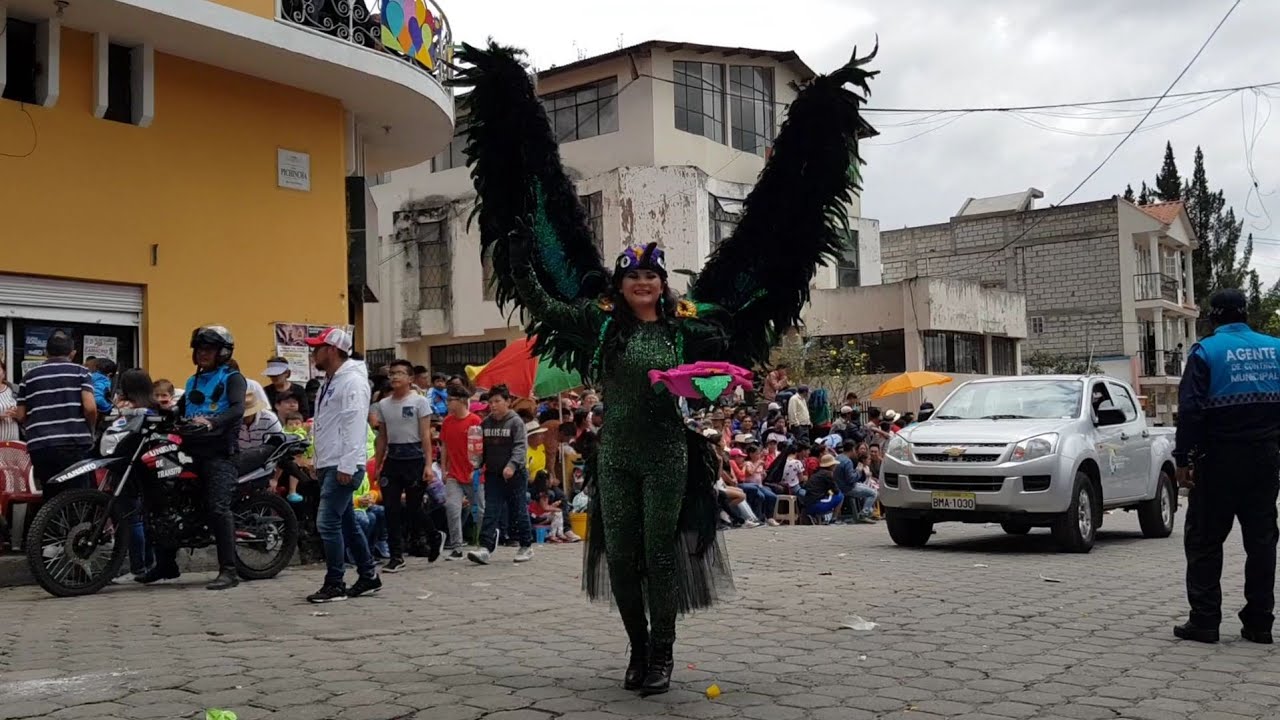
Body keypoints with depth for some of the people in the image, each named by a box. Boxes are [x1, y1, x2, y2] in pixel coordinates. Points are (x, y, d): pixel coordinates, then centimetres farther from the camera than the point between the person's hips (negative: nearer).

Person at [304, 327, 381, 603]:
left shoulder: (352, 381, -13)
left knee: (328, 523, -10)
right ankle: (369, 576, 21)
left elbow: (355, 425, -20)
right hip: (329, 465, 10)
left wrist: (347, 465, -24)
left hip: (344, 466, -10)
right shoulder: (329, 382, 19)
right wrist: (318, 462, 20)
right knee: (346, 524, 13)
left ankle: (335, 585, -3)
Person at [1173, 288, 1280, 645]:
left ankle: (1204, 620, 1)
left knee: (1204, 540, 3)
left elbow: (1190, 410, -13)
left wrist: (1184, 458, -10)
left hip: (1220, 461, -4)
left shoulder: (1206, 351, -7)